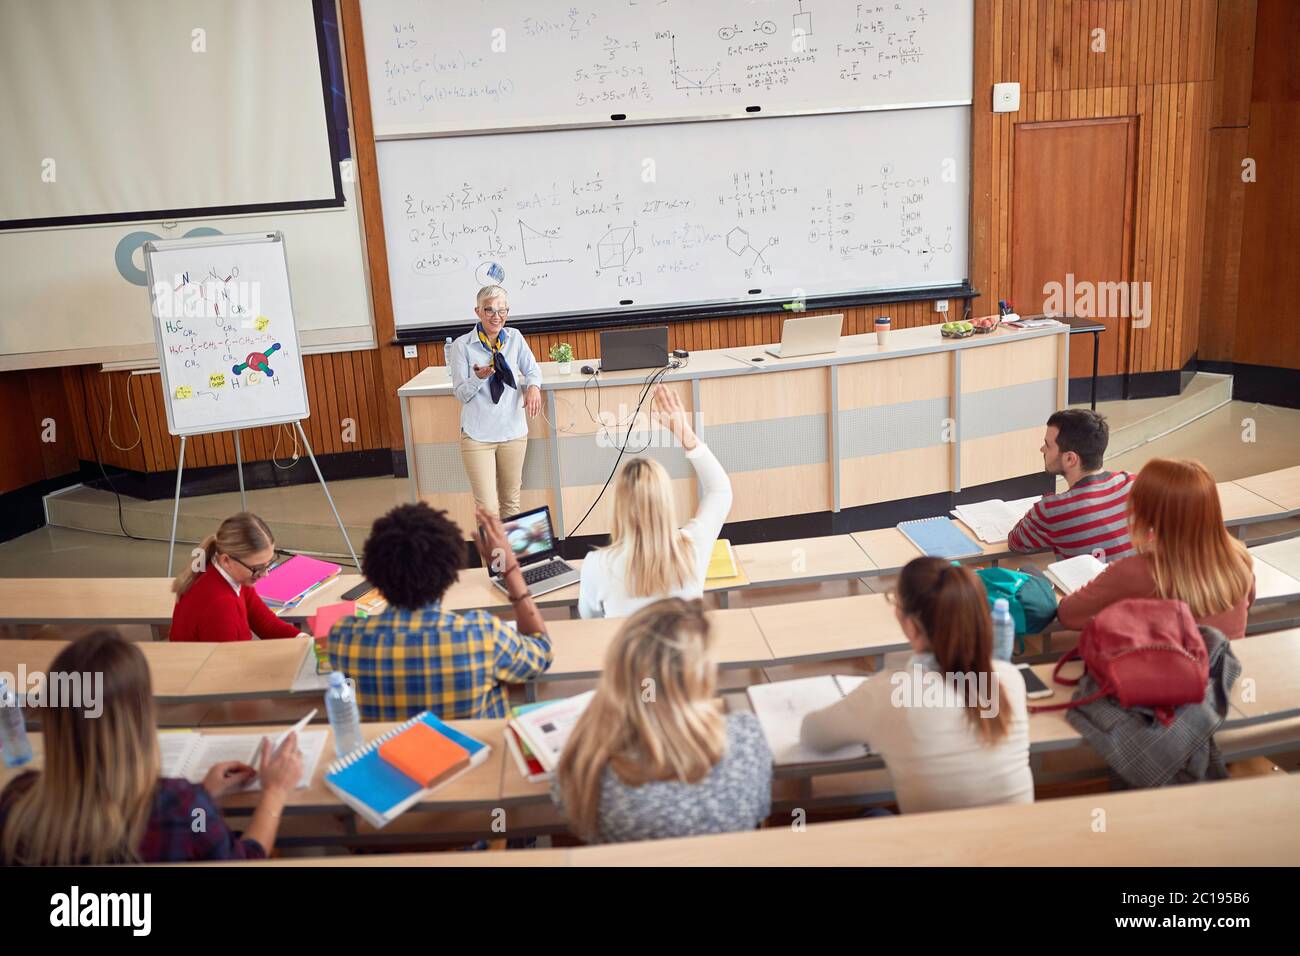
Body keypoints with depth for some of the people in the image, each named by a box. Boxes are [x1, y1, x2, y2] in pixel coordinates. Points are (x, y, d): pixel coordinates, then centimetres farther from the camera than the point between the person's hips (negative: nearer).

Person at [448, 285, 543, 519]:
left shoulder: (515, 338, 2)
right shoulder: (462, 346, -7)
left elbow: (532, 369, 13)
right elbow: (461, 394, -4)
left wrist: (533, 386, -10)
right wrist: (478, 378, -24)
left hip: (513, 431, 4)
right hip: (477, 435, -3)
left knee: (511, 501, 16)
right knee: (487, 507, -8)